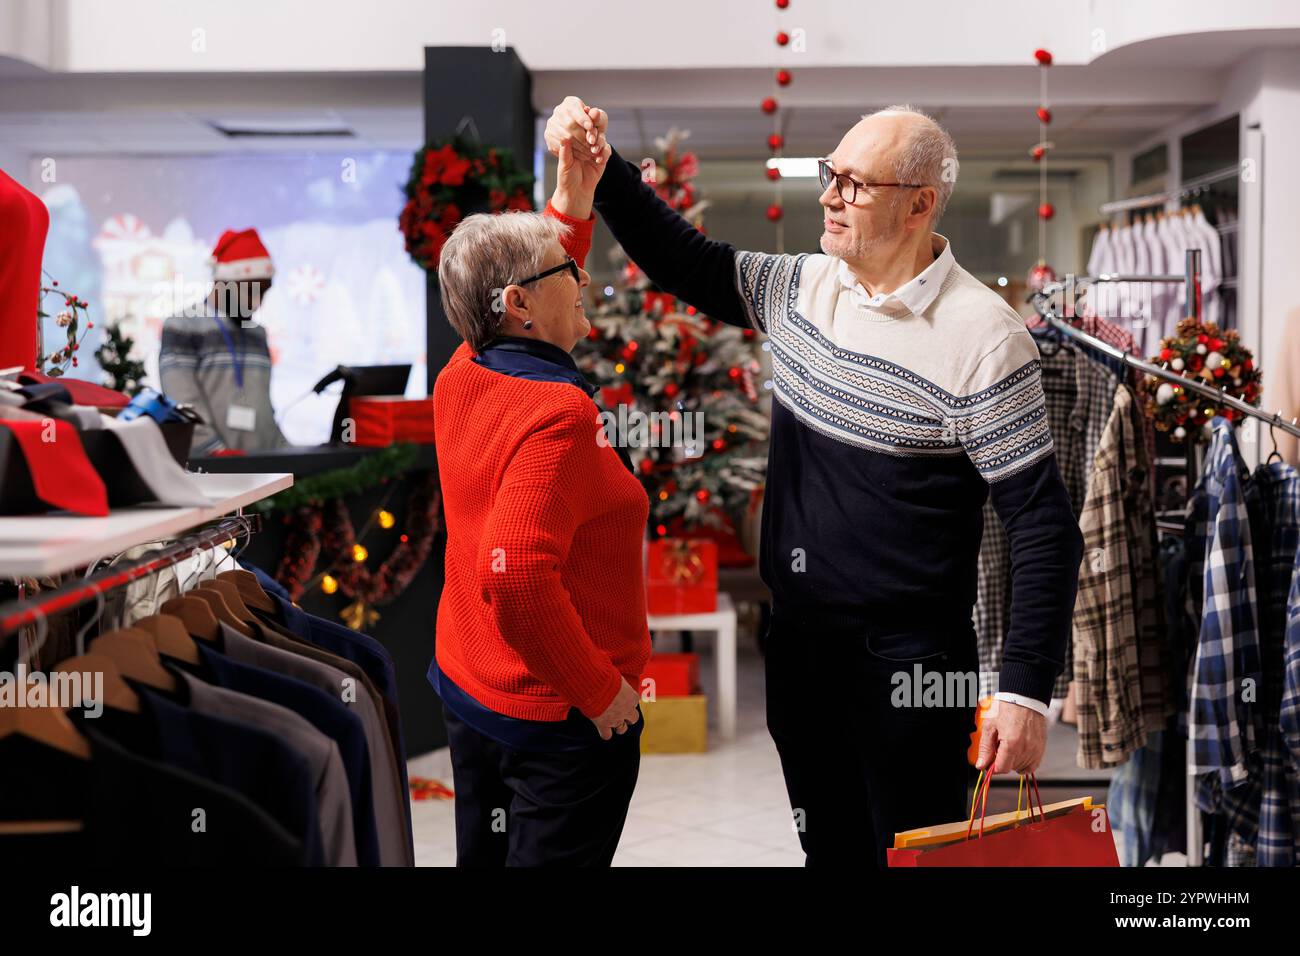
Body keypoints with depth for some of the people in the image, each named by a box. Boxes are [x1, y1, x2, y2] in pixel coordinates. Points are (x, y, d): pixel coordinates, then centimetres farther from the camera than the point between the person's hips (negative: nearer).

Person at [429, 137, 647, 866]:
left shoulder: (461, 380, -2)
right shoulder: (558, 414, -26)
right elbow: (519, 575, -35)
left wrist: (575, 199, 10)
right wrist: (601, 692, -23)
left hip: (467, 690, 8)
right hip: (563, 719, -8)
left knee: (484, 854, 22)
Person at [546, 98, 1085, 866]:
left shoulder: (981, 338, -18)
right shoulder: (803, 287, 2)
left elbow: (1044, 527, -16)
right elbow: (688, 264, 16)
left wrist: (1027, 693, -19)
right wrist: (604, 168, 1)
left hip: (909, 670, -6)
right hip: (799, 644, 7)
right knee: (829, 847, 21)